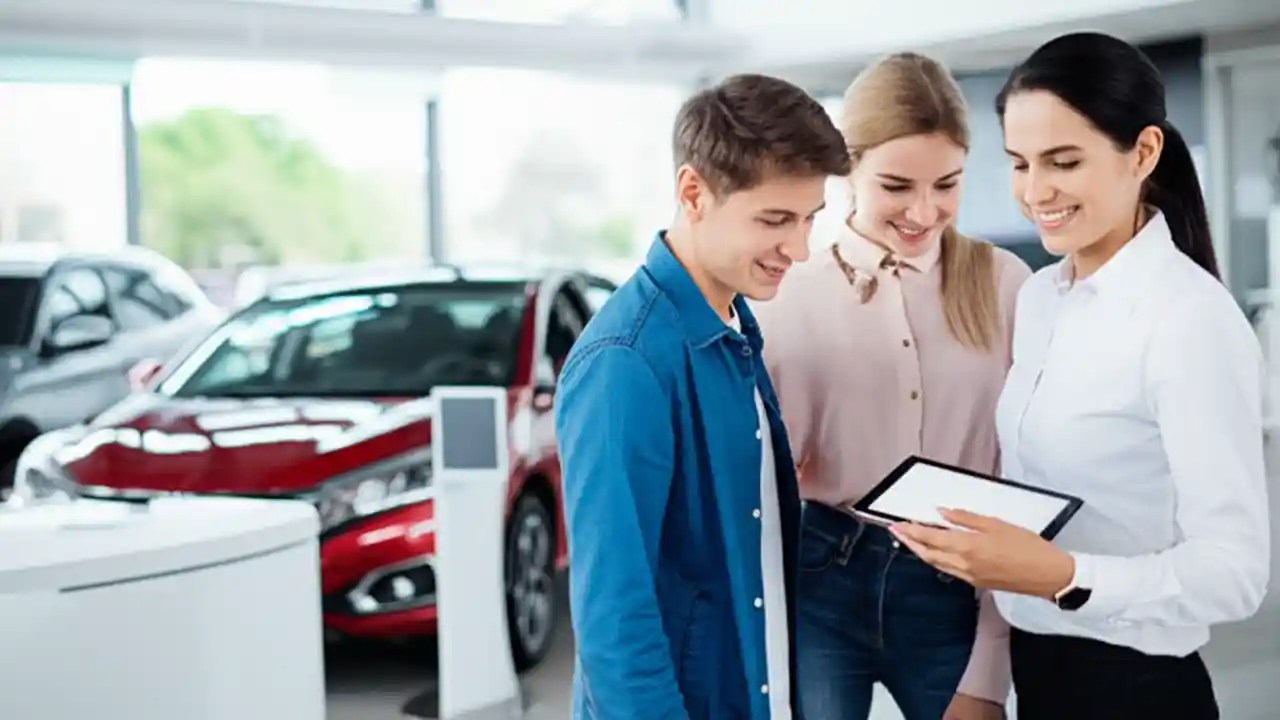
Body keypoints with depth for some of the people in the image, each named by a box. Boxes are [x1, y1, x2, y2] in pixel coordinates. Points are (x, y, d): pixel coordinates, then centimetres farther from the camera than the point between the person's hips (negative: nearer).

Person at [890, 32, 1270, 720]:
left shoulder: (1192, 320, -19)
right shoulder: (1038, 297, 5)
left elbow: (1237, 570, -22)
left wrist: (1063, 576, -33)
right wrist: (978, 541, -3)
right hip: (1036, 663, 7)